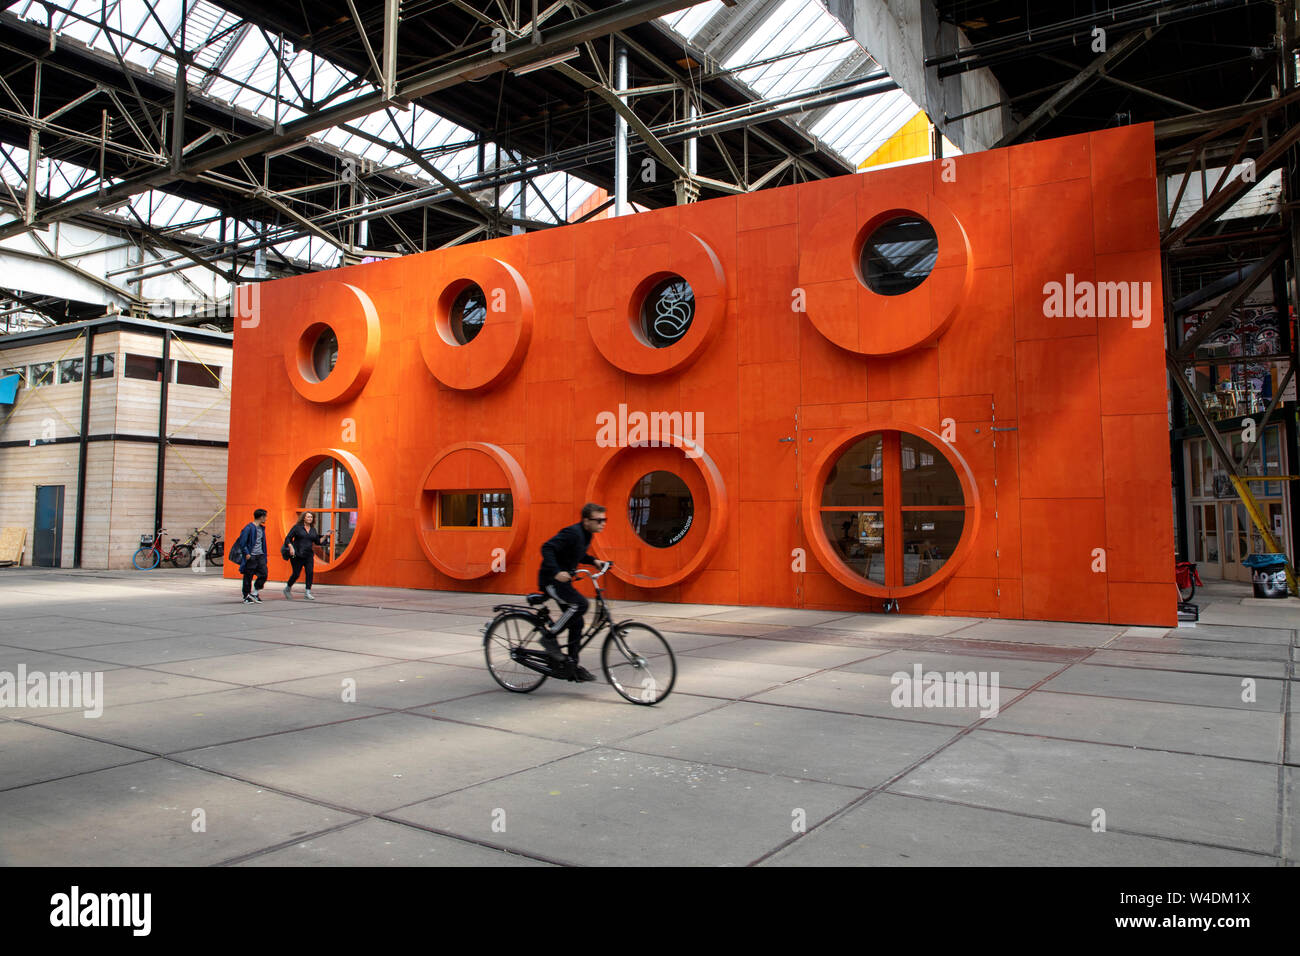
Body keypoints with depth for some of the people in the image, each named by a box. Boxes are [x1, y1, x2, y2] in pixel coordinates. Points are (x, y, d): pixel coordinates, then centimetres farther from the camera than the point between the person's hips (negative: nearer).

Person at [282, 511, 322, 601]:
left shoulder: (313, 530, 12)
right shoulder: (297, 527, -1)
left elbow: (318, 542, 15)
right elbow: (288, 539, -3)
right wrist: (291, 547, -18)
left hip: (309, 555, 4)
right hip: (297, 555, -4)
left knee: (310, 572, -11)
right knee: (296, 574, 1)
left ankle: (307, 592, -7)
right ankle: (287, 588, 26)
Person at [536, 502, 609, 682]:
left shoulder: (586, 534, 7)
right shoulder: (572, 533, -22)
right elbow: (547, 548, -29)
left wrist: (593, 561, 9)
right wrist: (556, 572, -39)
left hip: (563, 580, 9)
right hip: (551, 580, -9)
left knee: (576, 624, 6)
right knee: (580, 604, -27)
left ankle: (573, 665, 15)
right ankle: (550, 638, -12)